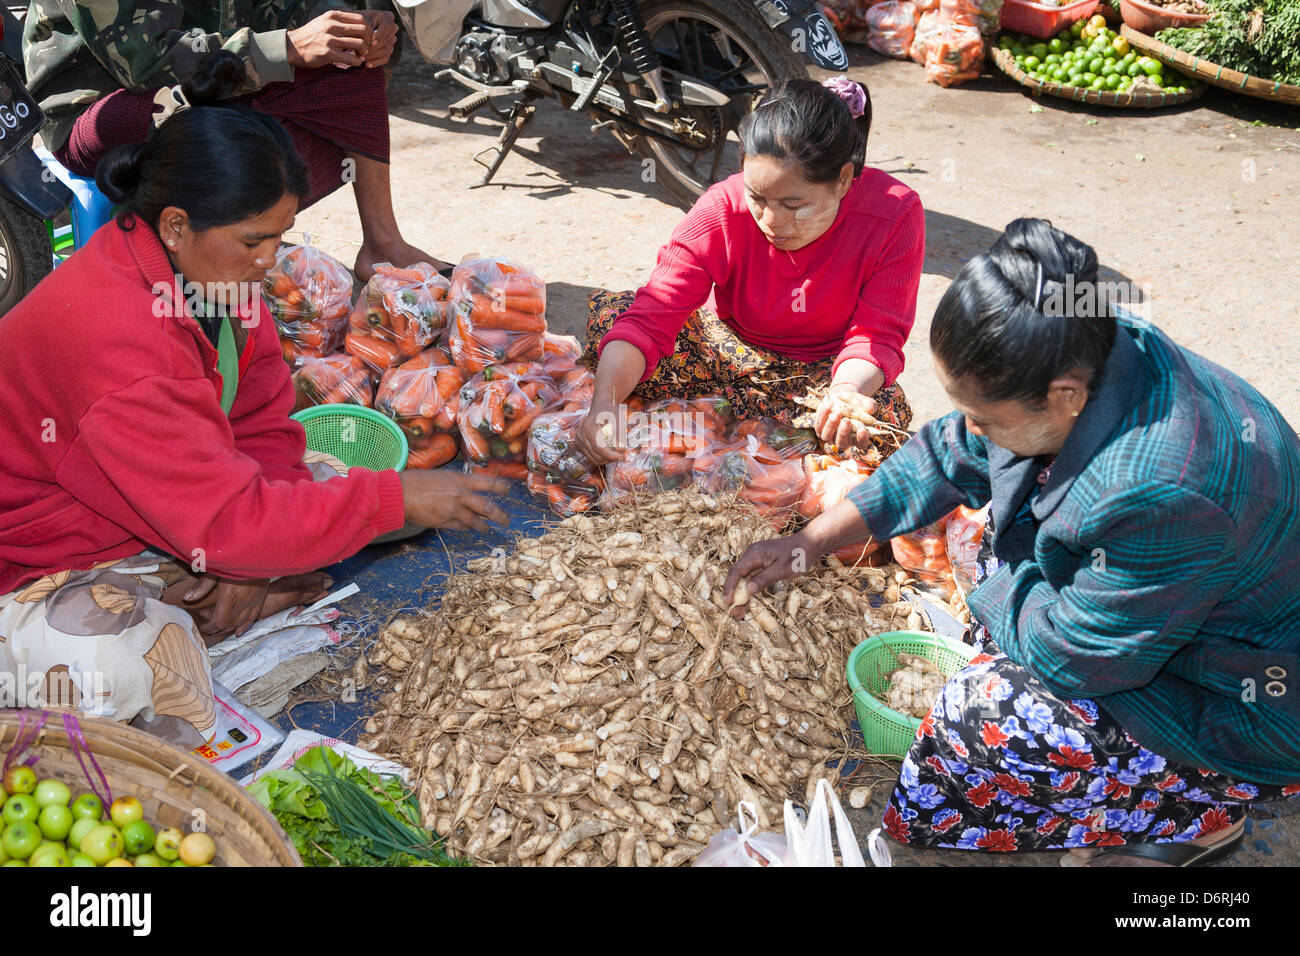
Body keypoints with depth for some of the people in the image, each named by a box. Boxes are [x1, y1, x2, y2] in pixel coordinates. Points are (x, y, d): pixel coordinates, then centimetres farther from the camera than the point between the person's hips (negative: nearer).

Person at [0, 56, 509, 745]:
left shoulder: (214, 270, -7)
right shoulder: (113, 332, -35)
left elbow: (264, 431, -3)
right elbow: (224, 520, -37)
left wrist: (248, 566, -18)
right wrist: (394, 499, -32)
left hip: (155, 528, 8)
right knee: (145, 671, -35)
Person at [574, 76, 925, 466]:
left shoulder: (896, 216, -24)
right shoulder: (722, 211, -24)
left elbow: (876, 336, -23)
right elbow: (650, 318, -30)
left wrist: (847, 392, -47)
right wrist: (603, 405, -47)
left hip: (824, 367, 0)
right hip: (729, 348, 1)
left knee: (888, 416, -35)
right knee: (606, 310, -21)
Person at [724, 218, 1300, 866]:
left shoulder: (1165, 495, -41)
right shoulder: (1083, 360, -14)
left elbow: (1070, 653, -27)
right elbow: (950, 458, 0)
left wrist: (986, 584, -8)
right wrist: (809, 541, 0)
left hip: (1248, 709, -8)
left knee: (972, 733, -16)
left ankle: (1202, 812, 2)